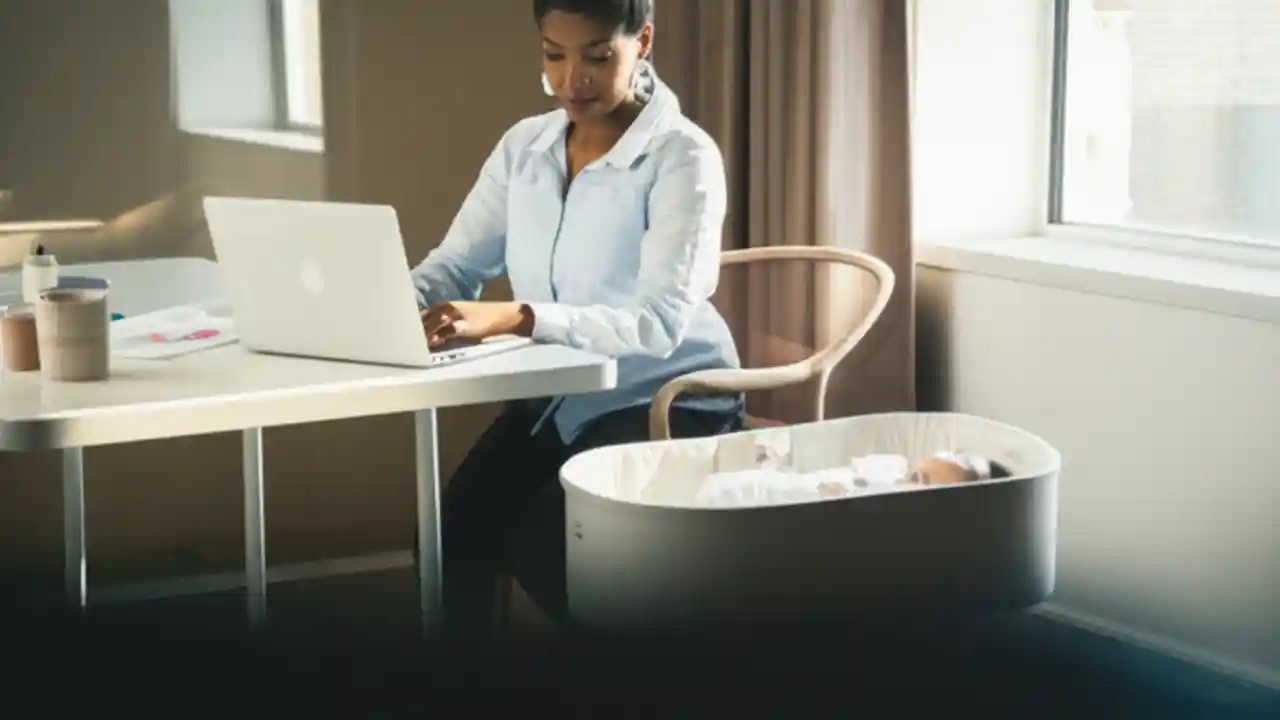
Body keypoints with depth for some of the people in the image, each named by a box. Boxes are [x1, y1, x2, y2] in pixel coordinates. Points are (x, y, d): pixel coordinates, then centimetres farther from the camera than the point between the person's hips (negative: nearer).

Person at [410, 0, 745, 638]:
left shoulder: (682, 157, -15)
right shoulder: (524, 146, 5)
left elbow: (659, 323, -27)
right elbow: (452, 266, 1)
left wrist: (514, 318, -40)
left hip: (666, 401, -5)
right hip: (556, 397, 5)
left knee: (540, 538, -24)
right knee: (452, 530, -17)